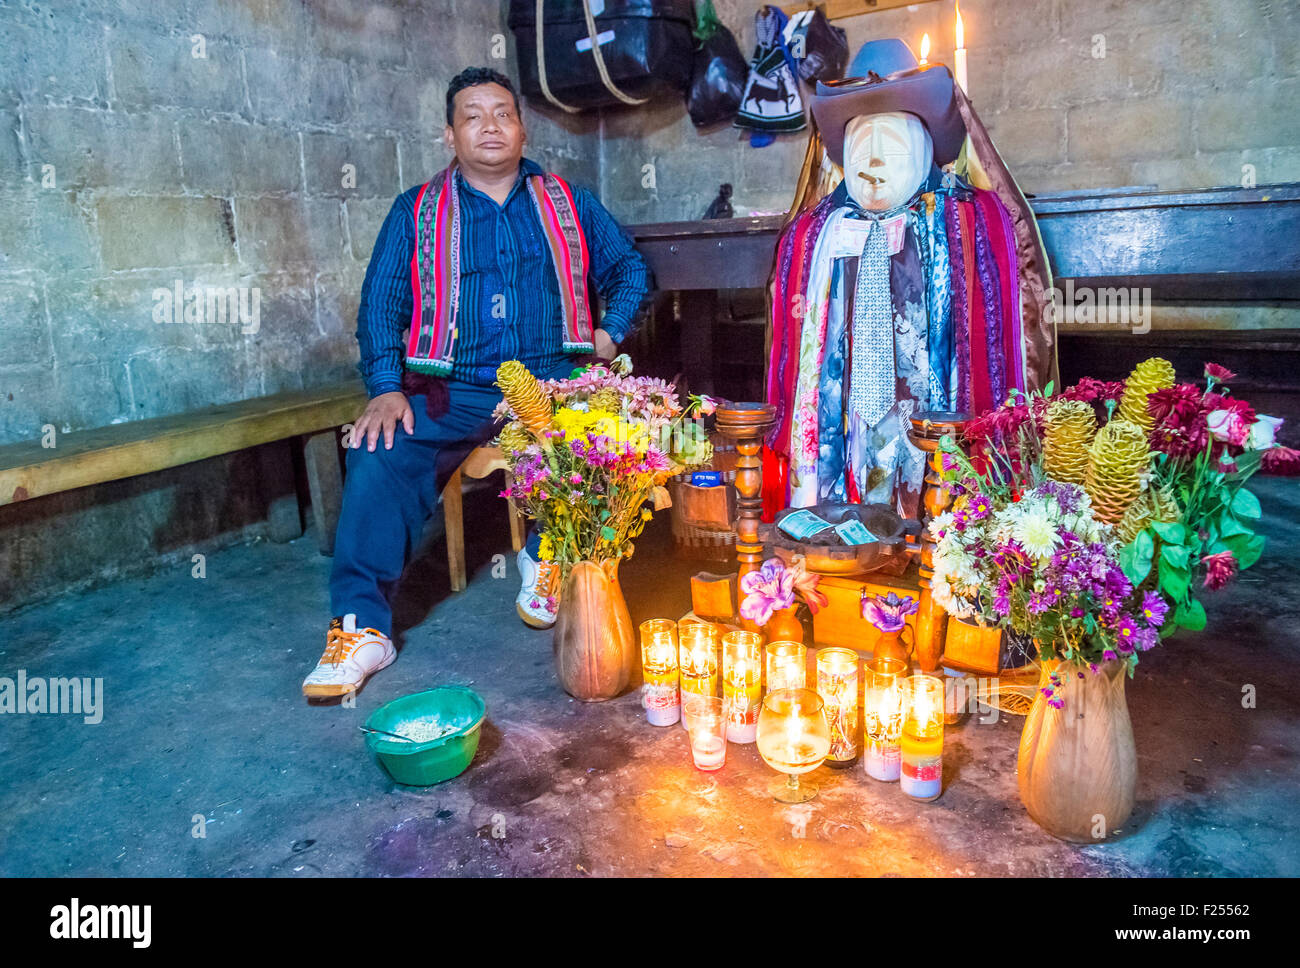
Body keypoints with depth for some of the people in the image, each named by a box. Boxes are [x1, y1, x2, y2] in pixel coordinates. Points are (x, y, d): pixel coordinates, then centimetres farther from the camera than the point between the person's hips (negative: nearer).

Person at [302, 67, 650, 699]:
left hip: (551, 381, 0)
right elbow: (381, 303, 6)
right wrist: (385, 388, -10)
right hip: (454, 390, 0)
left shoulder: (568, 204, 17)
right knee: (379, 455, -26)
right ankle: (362, 627, -18)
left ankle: (550, 559, -9)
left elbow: (629, 268, 23)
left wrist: (611, 333, 3)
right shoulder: (417, 212, 13)